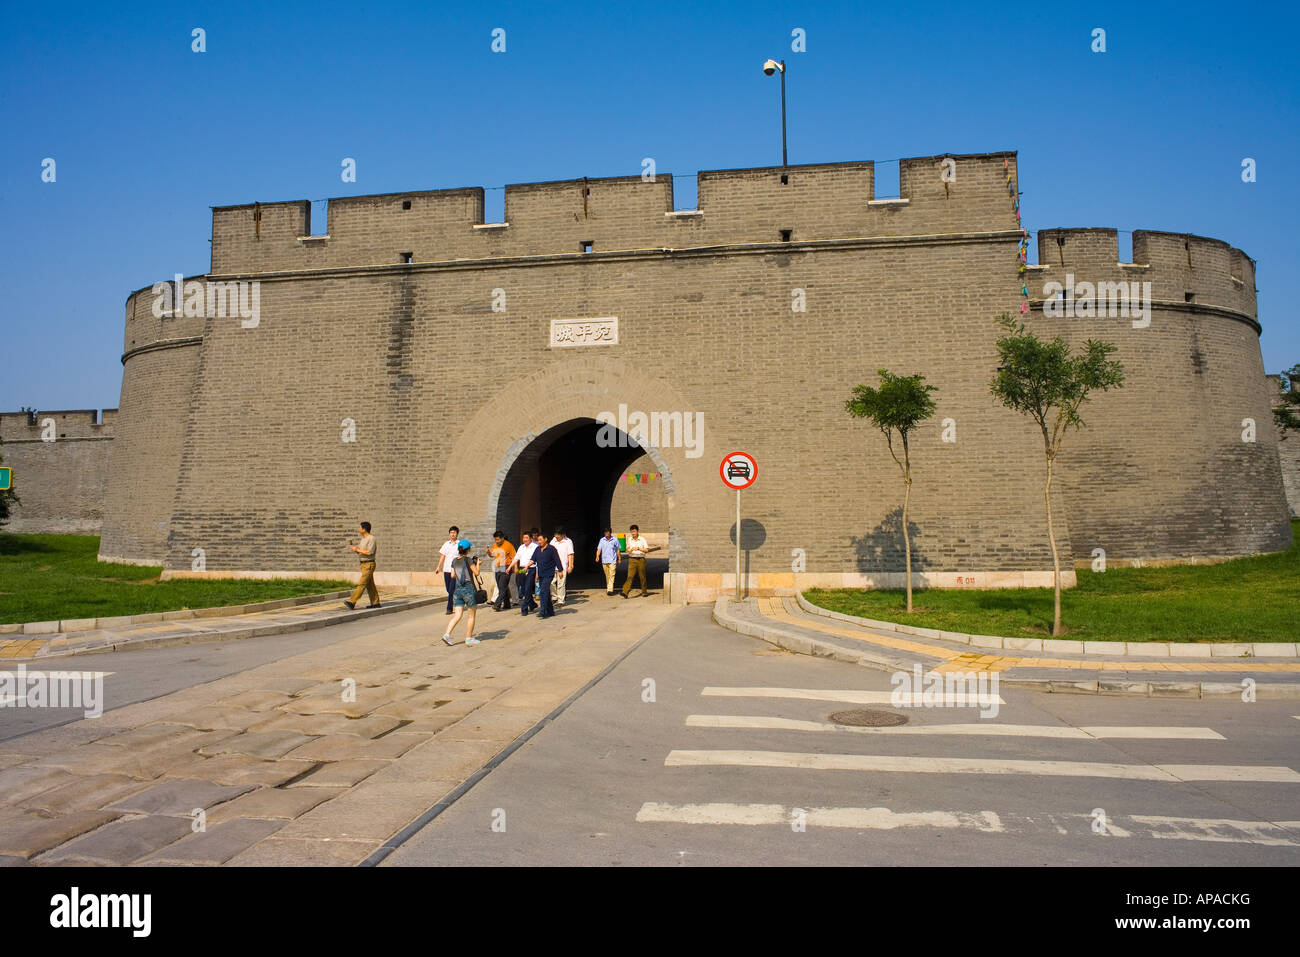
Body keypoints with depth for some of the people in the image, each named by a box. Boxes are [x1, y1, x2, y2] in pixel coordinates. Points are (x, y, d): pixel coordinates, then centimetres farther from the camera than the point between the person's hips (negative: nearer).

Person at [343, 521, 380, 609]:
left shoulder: (371, 538, -14)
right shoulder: (363, 539, 14)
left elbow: (369, 552, -22)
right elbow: (359, 552, 19)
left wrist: (357, 549, -16)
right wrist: (353, 547, 0)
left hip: (369, 564, -9)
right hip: (364, 564, 9)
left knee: (362, 584, -11)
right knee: (370, 585, 10)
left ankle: (352, 602, -16)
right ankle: (375, 603, 14)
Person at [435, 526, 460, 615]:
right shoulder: (446, 544, 12)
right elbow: (442, 556, 17)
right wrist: (438, 567, 10)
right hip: (446, 569, 5)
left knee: (452, 590, -9)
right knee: (449, 590, 9)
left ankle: (449, 608, -3)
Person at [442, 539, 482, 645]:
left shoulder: (454, 561, 7)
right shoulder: (468, 560, -10)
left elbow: (452, 575, 11)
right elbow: (476, 573, -8)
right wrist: (477, 564, 8)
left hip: (458, 589, 5)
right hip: (469, 589, -5)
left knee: (457, 615, 6)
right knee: (471, 615, 8)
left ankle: (447, 634, -9)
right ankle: (469, 638, 12)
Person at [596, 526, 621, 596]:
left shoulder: (615, 540, 2)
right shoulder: (602, 540, 5)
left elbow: (617, 550, 10)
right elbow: (599, 549, 1)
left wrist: (619, 559, 13)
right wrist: (597, 556, -16)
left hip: (612, 561, -2)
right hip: (604, 561, 2)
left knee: (612, 575, -12)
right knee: (607, 576, 10)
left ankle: (610, 590, -18)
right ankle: (608, 588, 24)